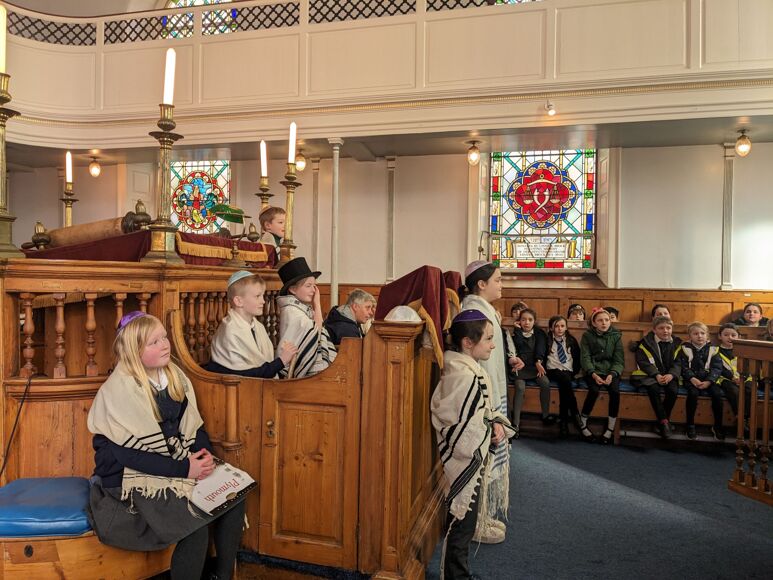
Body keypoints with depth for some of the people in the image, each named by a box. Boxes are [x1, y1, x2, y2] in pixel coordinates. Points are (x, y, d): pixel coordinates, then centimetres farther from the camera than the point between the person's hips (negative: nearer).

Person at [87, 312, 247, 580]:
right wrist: (184, 469, -23)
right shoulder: (118, 390, -17)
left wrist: (204, 452, -12)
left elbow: (193, 424, 8)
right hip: (131, 478, -6)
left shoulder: (175, 376, 4)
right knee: (197, 521, -23)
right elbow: (131, 455, -21)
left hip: (177, 462, 7)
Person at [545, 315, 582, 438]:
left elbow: (577, 359, 14)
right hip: (553, 371, -2)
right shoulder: (547, 340, 9)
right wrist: (544, 370, -9)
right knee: (565, 379, -37)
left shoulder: (571, 340, 15)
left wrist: (573, 372, 2)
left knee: (564, 383, -35)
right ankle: (575, 414, -33)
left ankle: (563, 419, -33)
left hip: (568, 371, 2)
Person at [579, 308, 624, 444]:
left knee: (615, 391, -28)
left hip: (611, 371, 1)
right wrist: (593, 374, -22)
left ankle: (610, 428, -13)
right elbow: (585, 358, -5)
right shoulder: (587, 336, 0)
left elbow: (618, 360, 0)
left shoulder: (616, 335, 3)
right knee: (594, 391, -30)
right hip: (592, 370, -1)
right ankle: (583, 424, -11)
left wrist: (612, 374, -20)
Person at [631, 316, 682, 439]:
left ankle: (663, 421, -10)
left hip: (669, 376, 3)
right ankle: (664, 422, -23)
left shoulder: (677, 343, 8)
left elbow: (678, 363, 2)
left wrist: (671, 375, -18)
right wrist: (657, 375, -21)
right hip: (650, 375, -2)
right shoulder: (646, 342, -1)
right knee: (654, 389, -32)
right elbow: (643, 362, -8)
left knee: (673, 390, -27)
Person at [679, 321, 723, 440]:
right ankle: (690, 425, -17)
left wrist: (708, 381, -14)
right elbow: (683, 367, -2)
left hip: (708, 379, 2)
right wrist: (692, 379, -18)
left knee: (716, 394, -24)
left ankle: (717, 426, -6)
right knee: (693, 393, -30)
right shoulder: (685, 349, 4)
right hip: (691, 379, -2)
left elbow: (717, 368, 1)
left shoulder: (712, 349, 7)